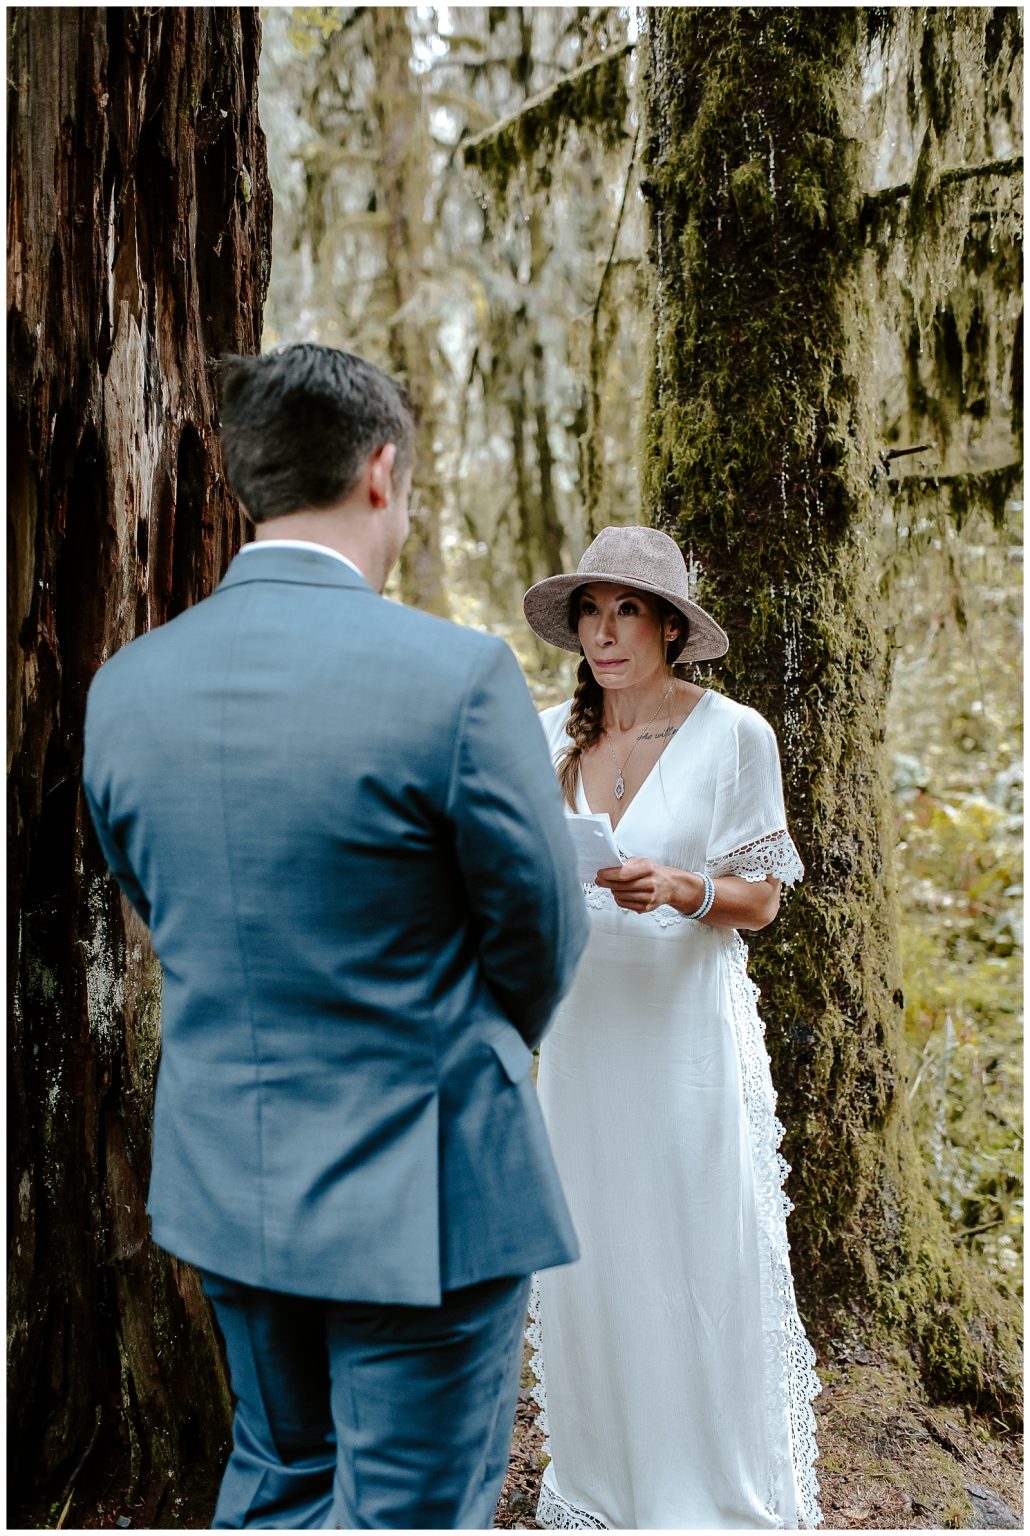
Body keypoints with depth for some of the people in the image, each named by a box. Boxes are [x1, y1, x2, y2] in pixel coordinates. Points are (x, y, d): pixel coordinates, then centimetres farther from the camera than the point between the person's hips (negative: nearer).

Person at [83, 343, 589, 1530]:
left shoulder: (124, 685, -4)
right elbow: (541, 938, -10)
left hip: (222, 1176, 6)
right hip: (418, 1198, -6)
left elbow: (153, 901, 8)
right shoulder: (454, 675, -21)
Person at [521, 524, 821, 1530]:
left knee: (700, 1254, 2)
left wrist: (676, 888, -22)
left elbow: (761, 898, -3)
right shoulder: (552, 737, 4)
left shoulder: (734, 736, -6)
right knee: (590, 1250, 9)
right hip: (580, 1022, 3)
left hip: (686, 1022, -3)